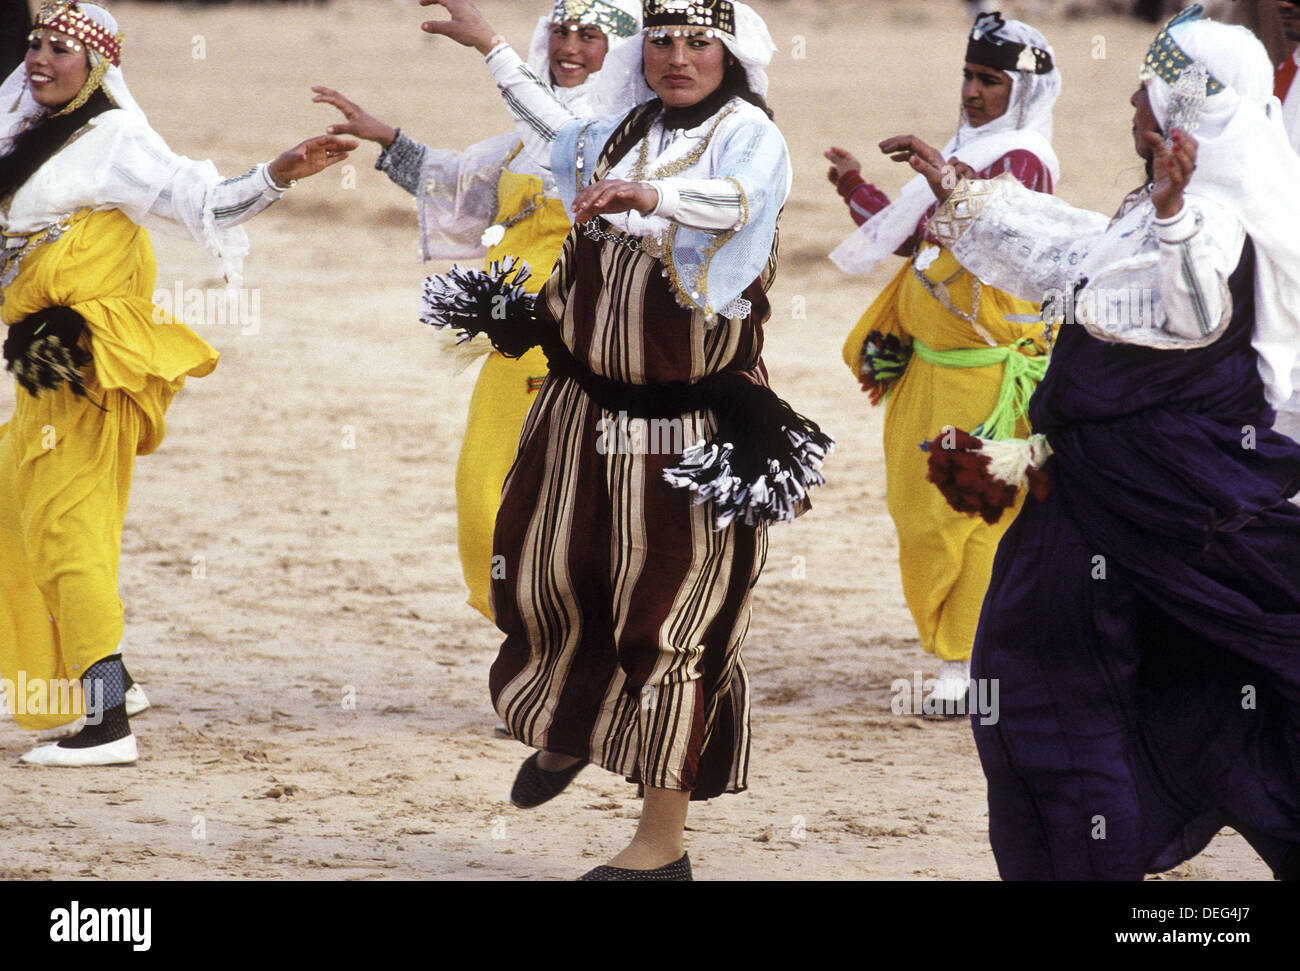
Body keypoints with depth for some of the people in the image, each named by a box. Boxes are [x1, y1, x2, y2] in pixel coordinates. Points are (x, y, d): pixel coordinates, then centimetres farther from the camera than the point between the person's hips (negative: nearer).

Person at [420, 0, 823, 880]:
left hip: (689, 430, -6)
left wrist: (647, 195, -52)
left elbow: (737, 198, -34)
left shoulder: (748, 135, -11)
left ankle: (664, 840, 3)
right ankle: (566, 731, 44)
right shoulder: (626, 129, 9)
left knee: (667, 610, -4)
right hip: (590, 408, 6)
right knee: (550, 577, 14)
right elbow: (564, 134, 32)